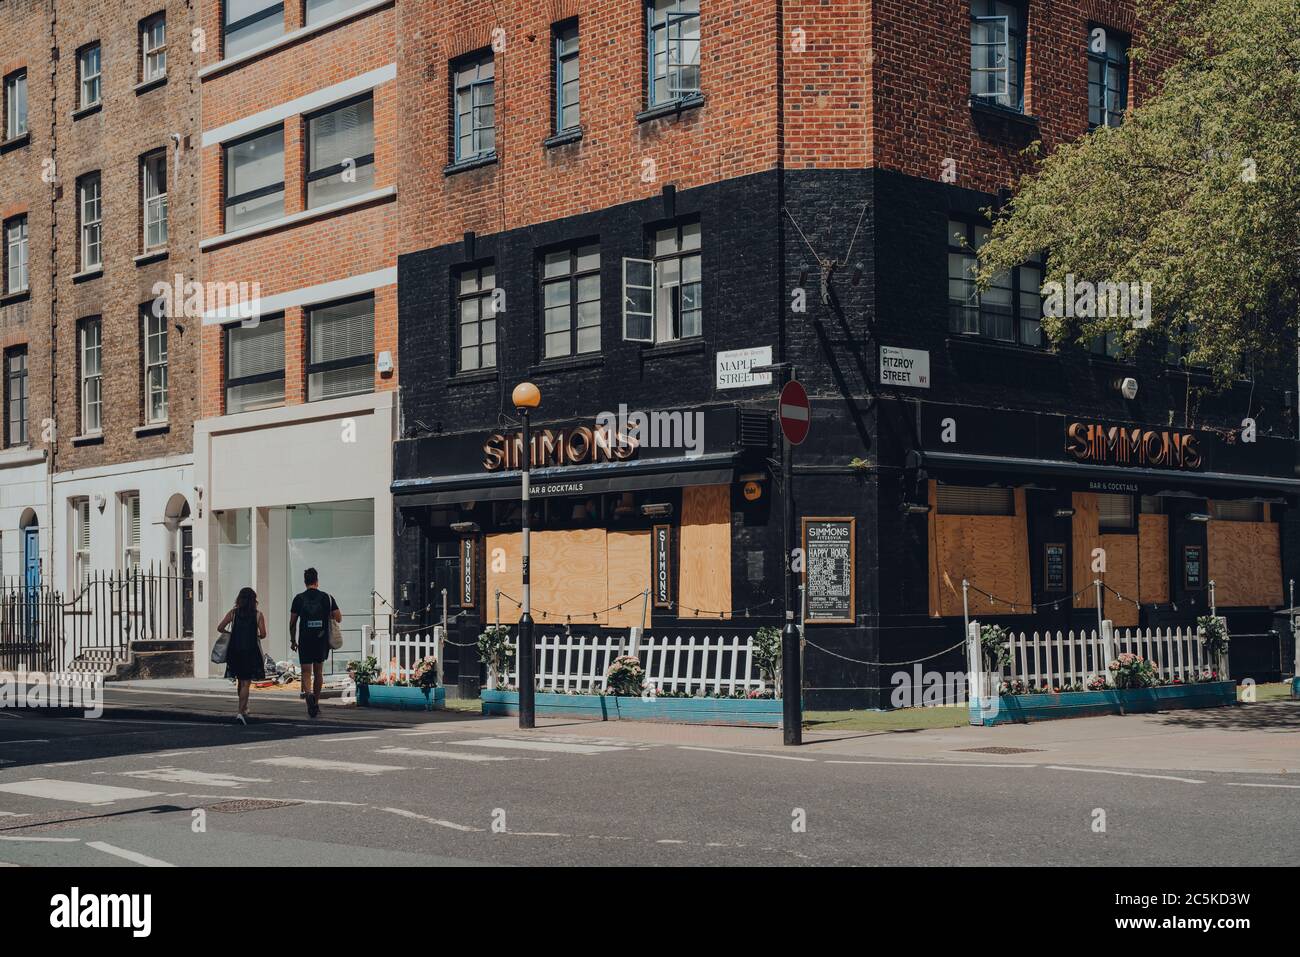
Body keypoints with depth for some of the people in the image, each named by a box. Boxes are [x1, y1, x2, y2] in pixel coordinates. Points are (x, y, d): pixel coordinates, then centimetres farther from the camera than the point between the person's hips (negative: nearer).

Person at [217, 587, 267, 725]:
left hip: (235, 651, 3)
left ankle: (244, 709, 33)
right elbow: (263, 634, -9)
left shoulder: (233, 613, 3)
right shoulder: (257, 615, -3)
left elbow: (220, 628, -3)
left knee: (241, 681, 19)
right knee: (246, 683, -1)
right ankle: (241, 712, -13)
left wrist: (230, 634, 14)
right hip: (251, 651, -3)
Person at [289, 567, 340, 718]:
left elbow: (292, 622, 1)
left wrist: (293, 640, 11)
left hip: (305, 641, -1)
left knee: (306, 672, 0)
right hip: (322, 641, 2)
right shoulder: (326, 597, 1)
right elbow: (339, 618, 0)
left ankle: (308, 693, -28)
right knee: (318, 671, 15)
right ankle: (316, 703, 21)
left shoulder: (299, 598, -1)